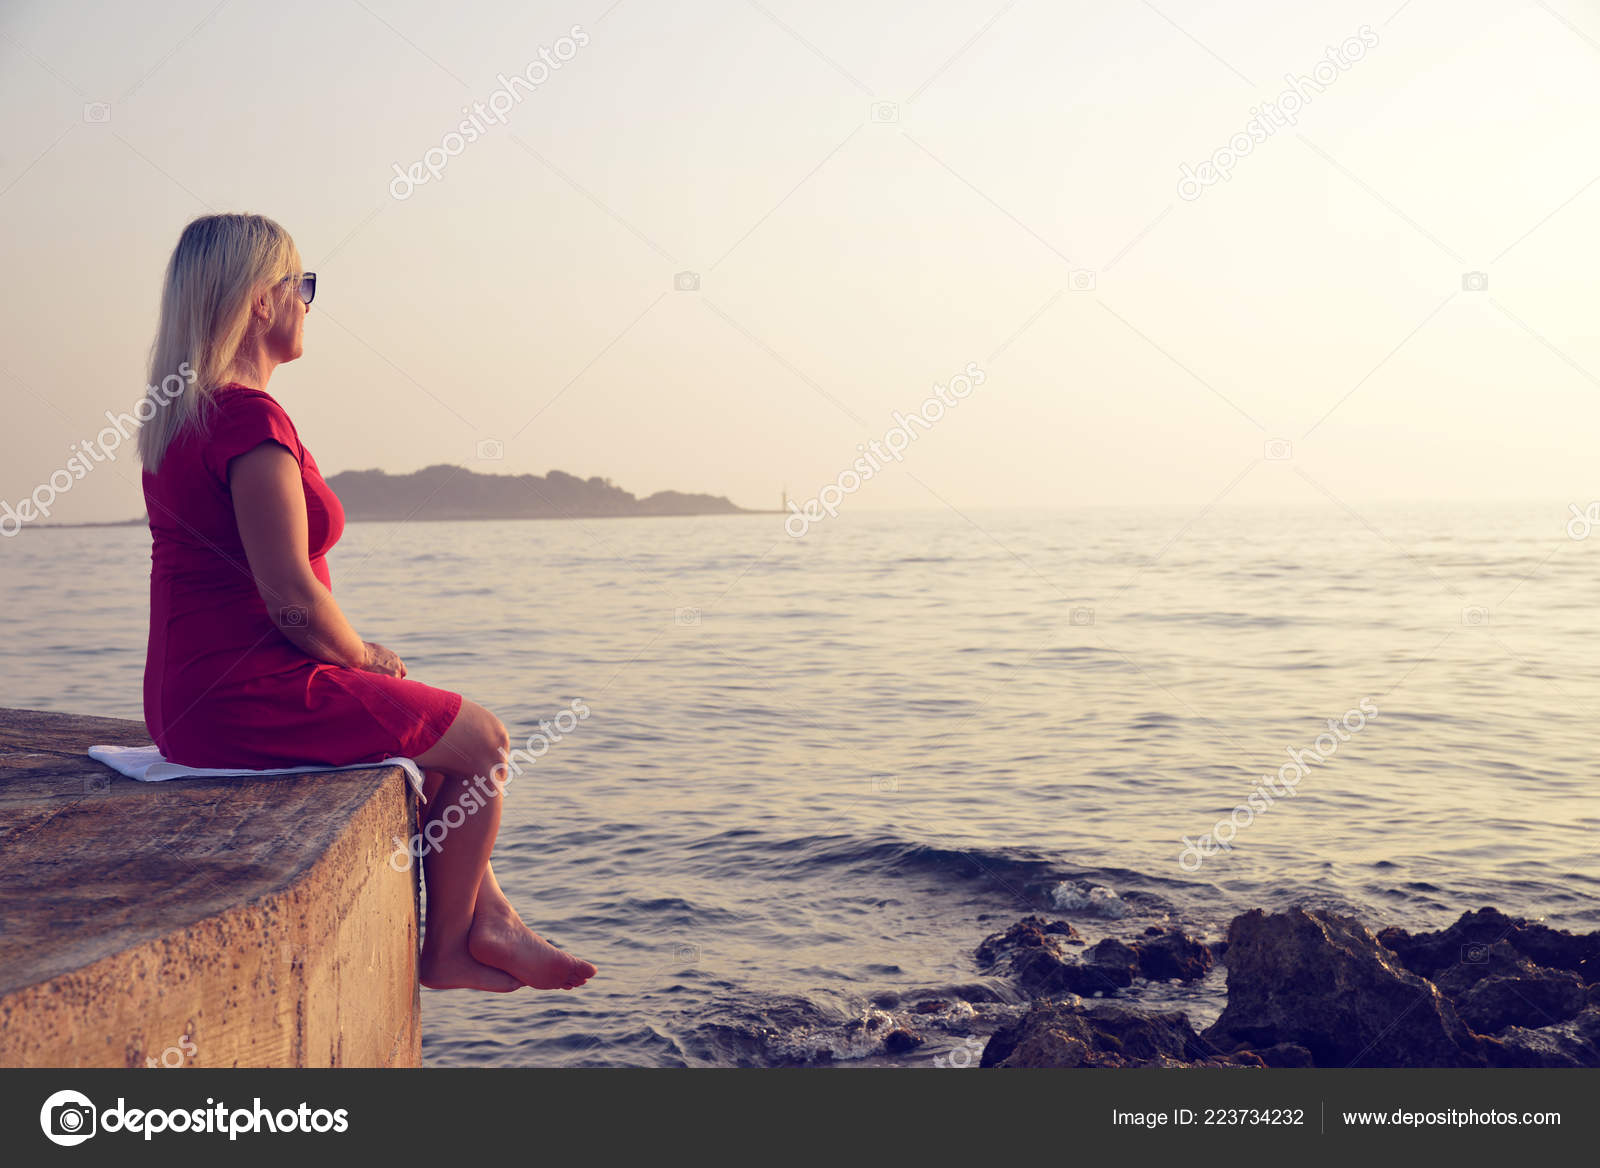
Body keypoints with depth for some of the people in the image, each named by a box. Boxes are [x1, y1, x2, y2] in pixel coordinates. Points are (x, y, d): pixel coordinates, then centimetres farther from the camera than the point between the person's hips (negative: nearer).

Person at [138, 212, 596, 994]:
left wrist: (348, 654, 13)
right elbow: (291, 598, -24)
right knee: (481, 740, 4)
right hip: (249, 701, -10)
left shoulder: (178, 412, 12)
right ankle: (445, 953, 19)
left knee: (443, 724, 24)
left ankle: (489, 921, 26)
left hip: (191, 695, 10)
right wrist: (363, 655, -4)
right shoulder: (253, 419, -21)